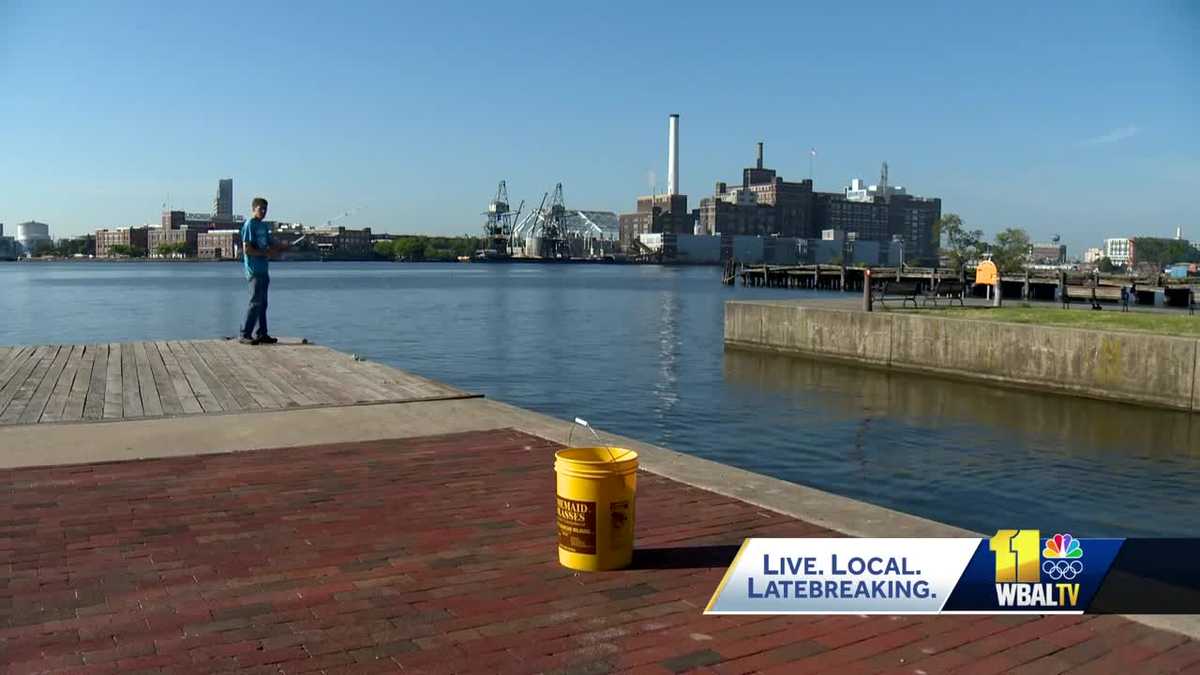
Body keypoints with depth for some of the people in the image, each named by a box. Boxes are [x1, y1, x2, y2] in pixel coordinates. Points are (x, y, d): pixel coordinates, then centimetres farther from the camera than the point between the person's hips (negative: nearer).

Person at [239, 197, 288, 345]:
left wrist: (281, 247, 4)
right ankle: (245, 335, -6)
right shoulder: (249, 225, -9)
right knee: (256, 302, -10)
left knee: (262, 303, 11)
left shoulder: (264, 226, 17)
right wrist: (265, 253, -13)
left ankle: (261, 334, 17)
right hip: (254, 270, -9)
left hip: (263, 270, 9)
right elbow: (247, 250, -16)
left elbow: (269, 245, 23)